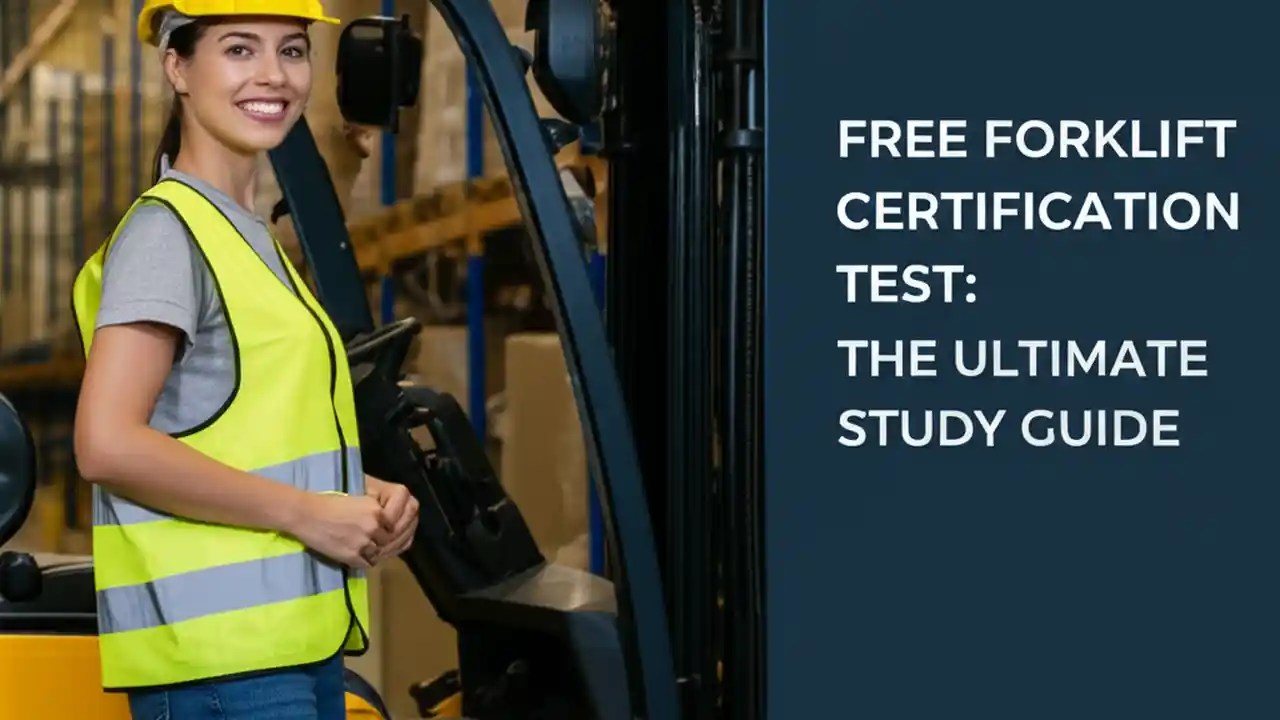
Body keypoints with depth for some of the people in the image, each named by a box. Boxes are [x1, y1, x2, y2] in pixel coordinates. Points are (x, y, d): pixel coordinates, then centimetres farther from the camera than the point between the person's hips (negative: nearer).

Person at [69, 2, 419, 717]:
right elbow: (107, 444, -19)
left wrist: (362, 495, 6)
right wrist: (304, 512, -15)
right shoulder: (165, 231, -9)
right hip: (220, 659, -9)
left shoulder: (252, 236, 19)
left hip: (301, 644, 9)